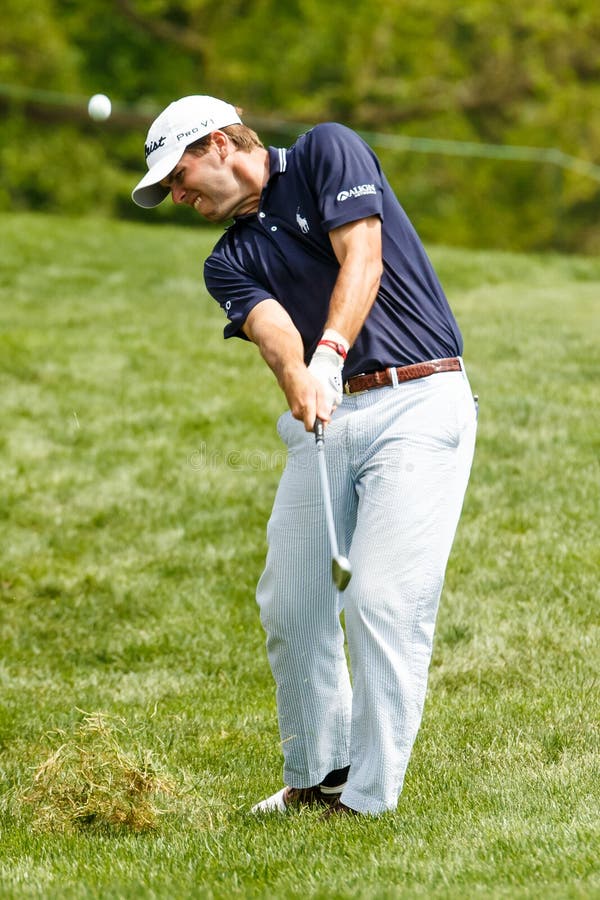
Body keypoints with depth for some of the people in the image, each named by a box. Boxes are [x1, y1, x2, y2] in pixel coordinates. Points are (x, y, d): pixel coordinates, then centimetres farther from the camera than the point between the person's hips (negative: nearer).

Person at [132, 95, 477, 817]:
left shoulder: (327, 152, 2)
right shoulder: (230, 262, 14)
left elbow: (362, 261, -12)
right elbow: (274, 328, -7)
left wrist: (329, 353, -27)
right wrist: (299, 376, -30)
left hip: (418, 405, -6)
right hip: (326, 420, 6)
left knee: (382, 599, -13)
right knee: (289, 601, 3)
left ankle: (368, 799, -11)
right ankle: (315, 776, 19)